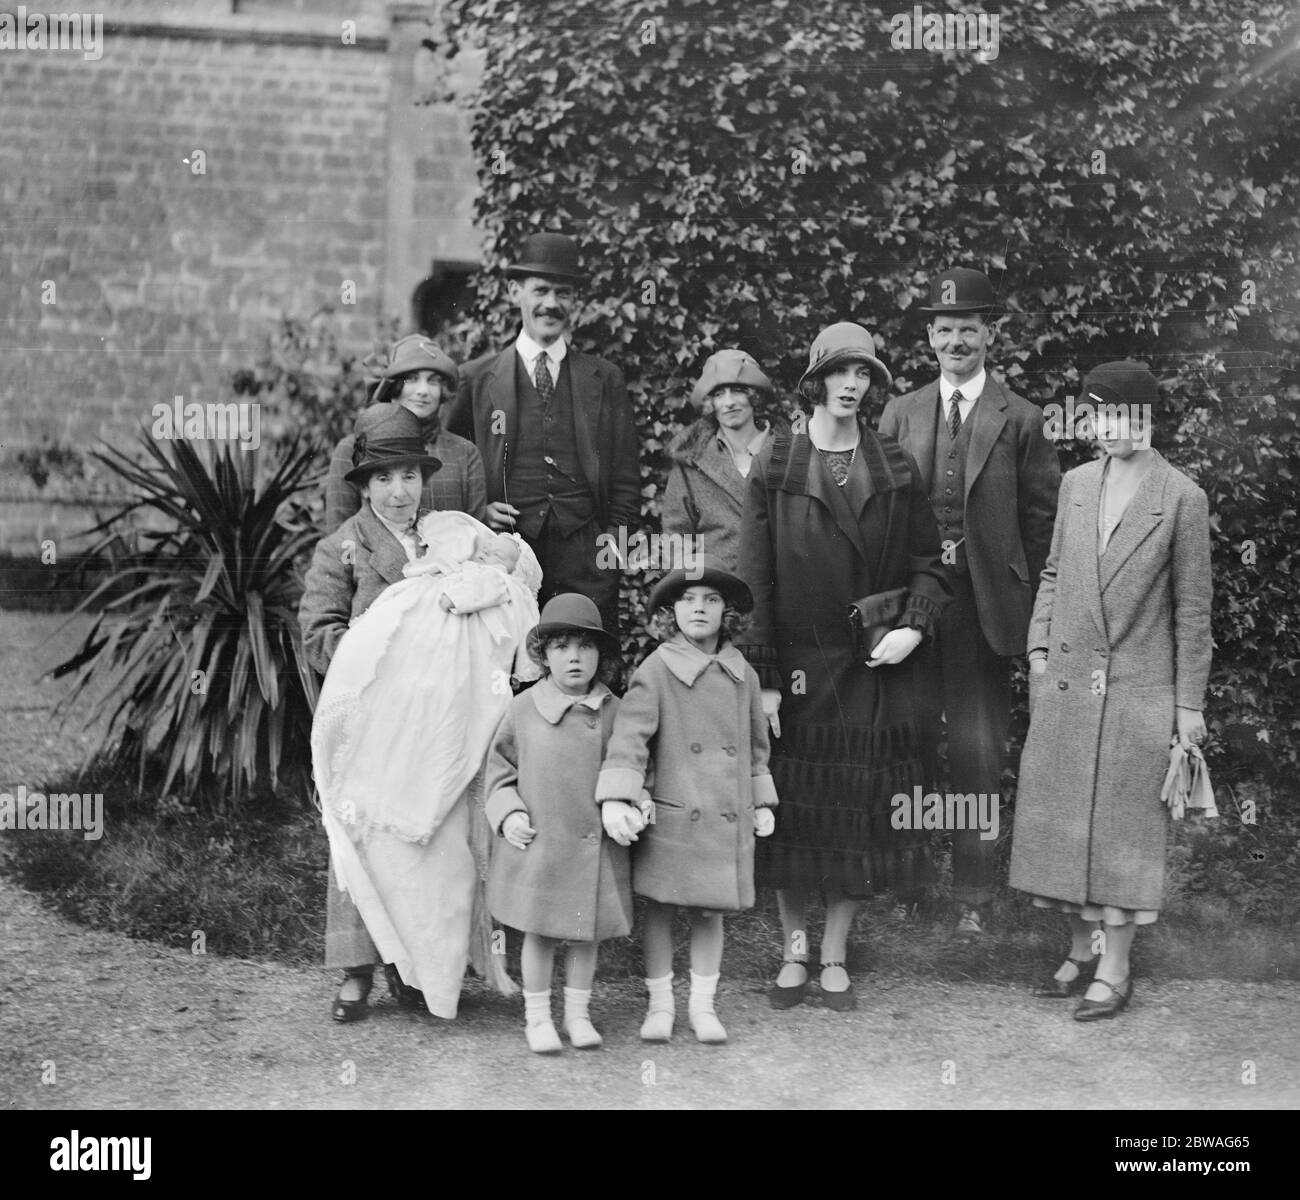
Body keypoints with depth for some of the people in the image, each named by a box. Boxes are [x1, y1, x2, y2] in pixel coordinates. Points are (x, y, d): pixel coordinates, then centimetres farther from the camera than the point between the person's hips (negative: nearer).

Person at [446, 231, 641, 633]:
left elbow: (626, 474, 13)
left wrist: (617, 534, 1)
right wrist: (478, 510, -2)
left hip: (588, 554, 1)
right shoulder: (477, 378, 10)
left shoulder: (605, 379, 14)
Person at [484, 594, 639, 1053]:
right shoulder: (523, 709, -3)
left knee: (587, 933, 11)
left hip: (595, 845, 2)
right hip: (537, 842, -2)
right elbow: (499, 769, 5)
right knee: (539, 932, 6)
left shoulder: (612, 712, 1)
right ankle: (537, 1017, 20)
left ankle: (578, 1013, 26)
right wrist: (509, 814, -7)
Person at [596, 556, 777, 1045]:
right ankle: (660, 1003, 19)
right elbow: (630, 733, -15)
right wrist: (616, 798, -25)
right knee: (659, 908, 5)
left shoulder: (742, 674, 7)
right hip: (670, 816, -3)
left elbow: (757, 743, 18)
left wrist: (761, 802, 18)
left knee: (710, 911, 9)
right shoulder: (657, 669, -7)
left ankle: (703, 1005, 21)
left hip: (726, 818, 3)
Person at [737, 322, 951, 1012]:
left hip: (872, 669, 2)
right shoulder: (774, 469, -1)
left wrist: (912, 625, -9)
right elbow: (755, 578, -4)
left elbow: (929, 564, 10)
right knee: (794, 811, 4)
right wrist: (763, 677, -9)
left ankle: (835, 956, 15)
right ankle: (794, 949, 18)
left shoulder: (896, 470, 6)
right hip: (797, 668, -1)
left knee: (860, 813, 4)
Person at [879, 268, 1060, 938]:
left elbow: (1042, 518, 2)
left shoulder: (1020, 420, 2)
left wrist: (1032, 602, -4)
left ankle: (974, 897, 11)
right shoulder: (900, 414, 10)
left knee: (978, 751, 3)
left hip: (985, 602, -2)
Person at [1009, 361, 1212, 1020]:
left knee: (1122, 827, 1)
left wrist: (1189, 703, -3)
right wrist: (1039, 646, 8)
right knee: (1064, 820, 9)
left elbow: (1192, 608, -3)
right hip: (1066, 683, 5)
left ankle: (1115, 972, 10)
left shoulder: (1181, 498, -6)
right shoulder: (1075, 484, 8)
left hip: (1139, 689, -5)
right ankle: (1081, 950, 23)